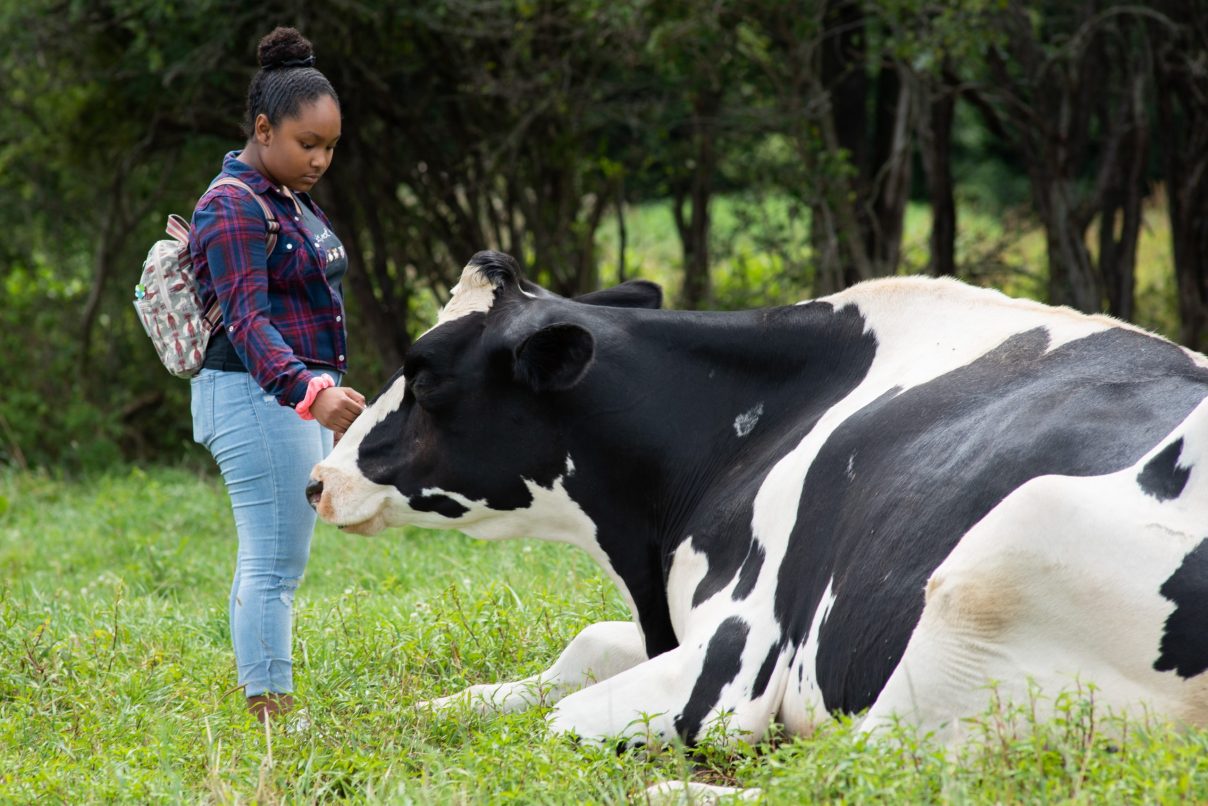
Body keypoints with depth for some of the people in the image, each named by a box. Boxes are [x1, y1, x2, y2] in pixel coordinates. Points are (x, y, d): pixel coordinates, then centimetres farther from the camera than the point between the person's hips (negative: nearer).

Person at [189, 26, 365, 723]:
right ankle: (272, 707, -10)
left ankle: (268, 709, 10)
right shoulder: (232, 209, -14)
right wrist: (312, 393, -40)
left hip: (305, 397, 10)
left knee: (273, 562, 9)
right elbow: (248, 322, -25)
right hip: (260, 398, -10)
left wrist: (332, 394, 28)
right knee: (275, 566, -10)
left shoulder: (291, 201, 17)